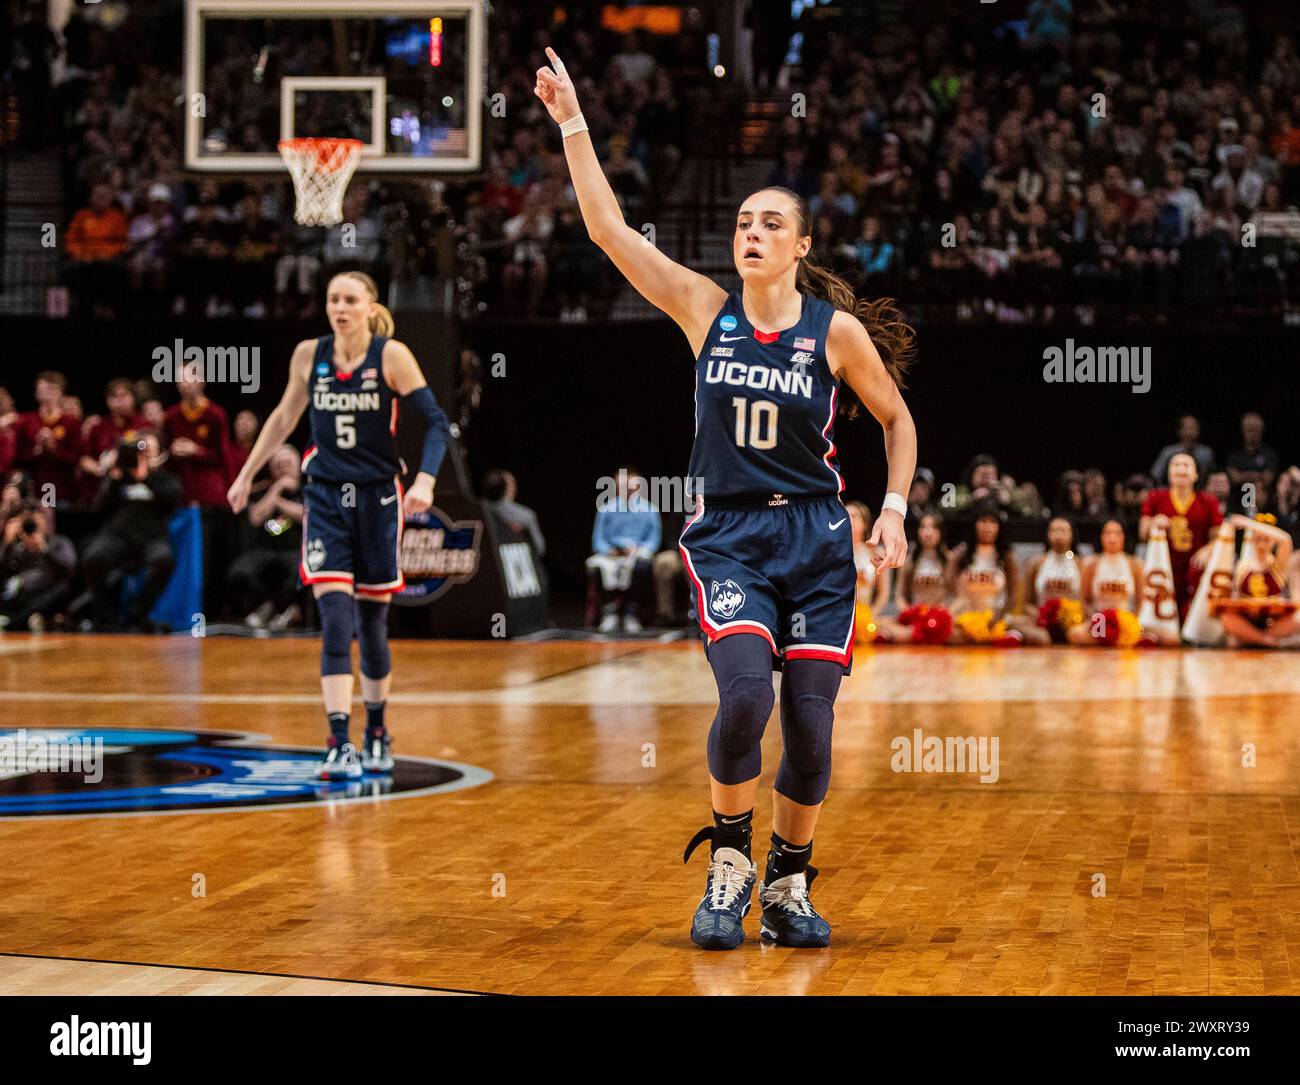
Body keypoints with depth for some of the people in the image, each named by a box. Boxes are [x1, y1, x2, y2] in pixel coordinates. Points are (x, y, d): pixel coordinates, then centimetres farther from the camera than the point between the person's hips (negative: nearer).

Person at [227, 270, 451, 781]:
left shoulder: (392, 355, -8)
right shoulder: (308, 354, 1)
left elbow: (435, 421, -9)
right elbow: (284, 416, 17)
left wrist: (425, 480, -23)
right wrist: (247, 474, 20)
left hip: (378, 497, -1)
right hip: (325, 496, 1)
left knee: (372, 619, 8)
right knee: (335, 617, -13)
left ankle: (376, 731, 29)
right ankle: (339, 744, -16)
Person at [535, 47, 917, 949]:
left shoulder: (837, 329, -3)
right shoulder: (705, 308, 0)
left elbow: (897, 417, 11)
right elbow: (608, 230, -5)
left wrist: (894, 509, -1)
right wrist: (573, 123, -10)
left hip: (816, 542, 1)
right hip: (727, 537, 0)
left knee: (812, 723, -2)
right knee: (746, 691, -22)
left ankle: (789, 885, 19)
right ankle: (728, 863, 0)